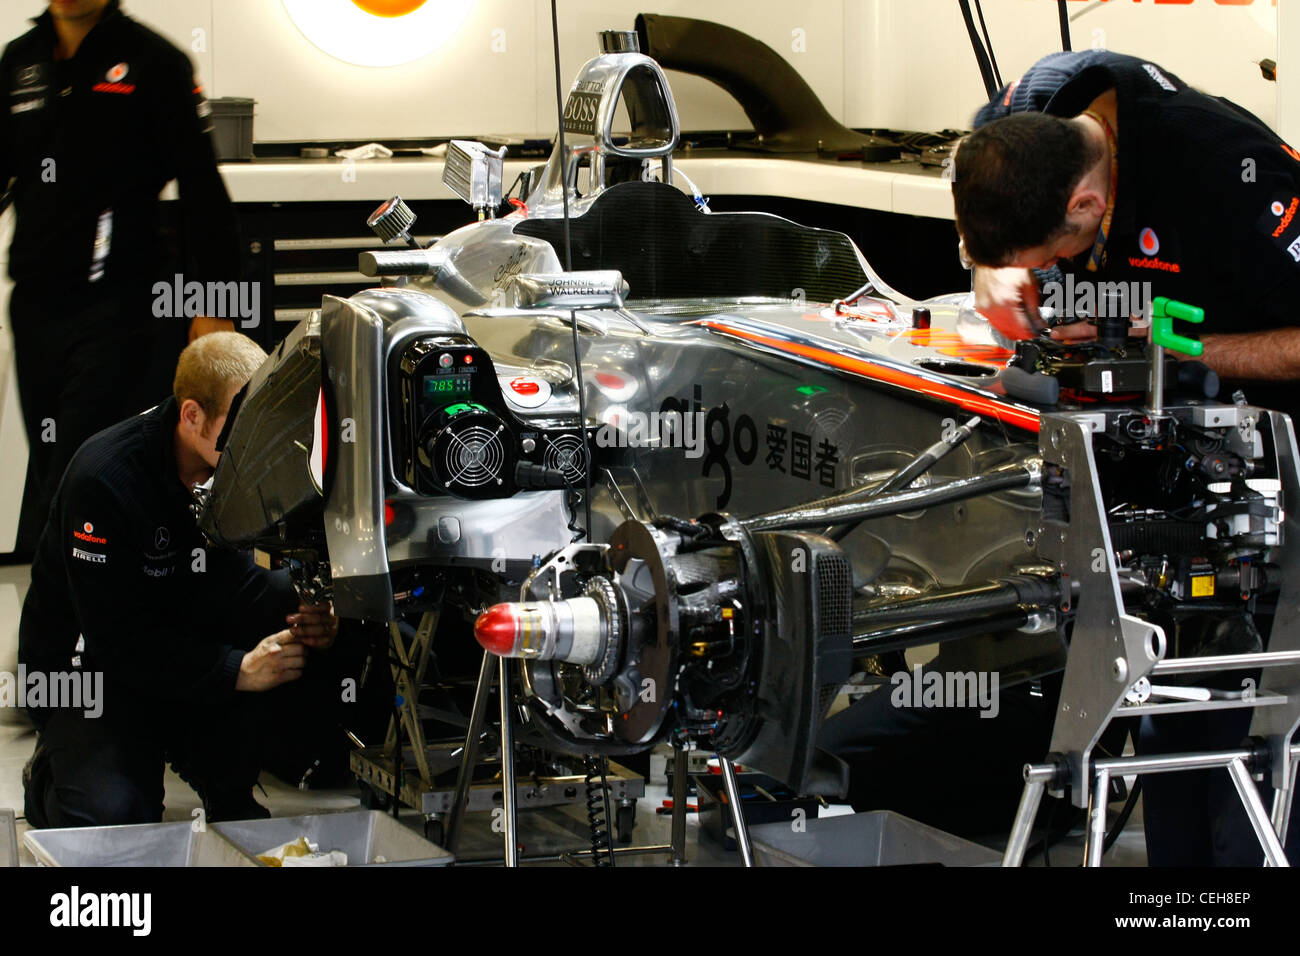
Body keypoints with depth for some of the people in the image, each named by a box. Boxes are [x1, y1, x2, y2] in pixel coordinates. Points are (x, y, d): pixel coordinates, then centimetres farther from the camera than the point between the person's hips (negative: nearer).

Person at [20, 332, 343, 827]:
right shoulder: (104, 479, -26)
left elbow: (230, 579, 0)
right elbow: (114, 635, -27)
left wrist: (305, 613, -22)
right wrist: (237, 670, -33)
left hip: (192, 646, 6)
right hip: (87, 667, -6)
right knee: (110, 815, -28)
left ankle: (226, 789, 5)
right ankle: (50, 780, 9)